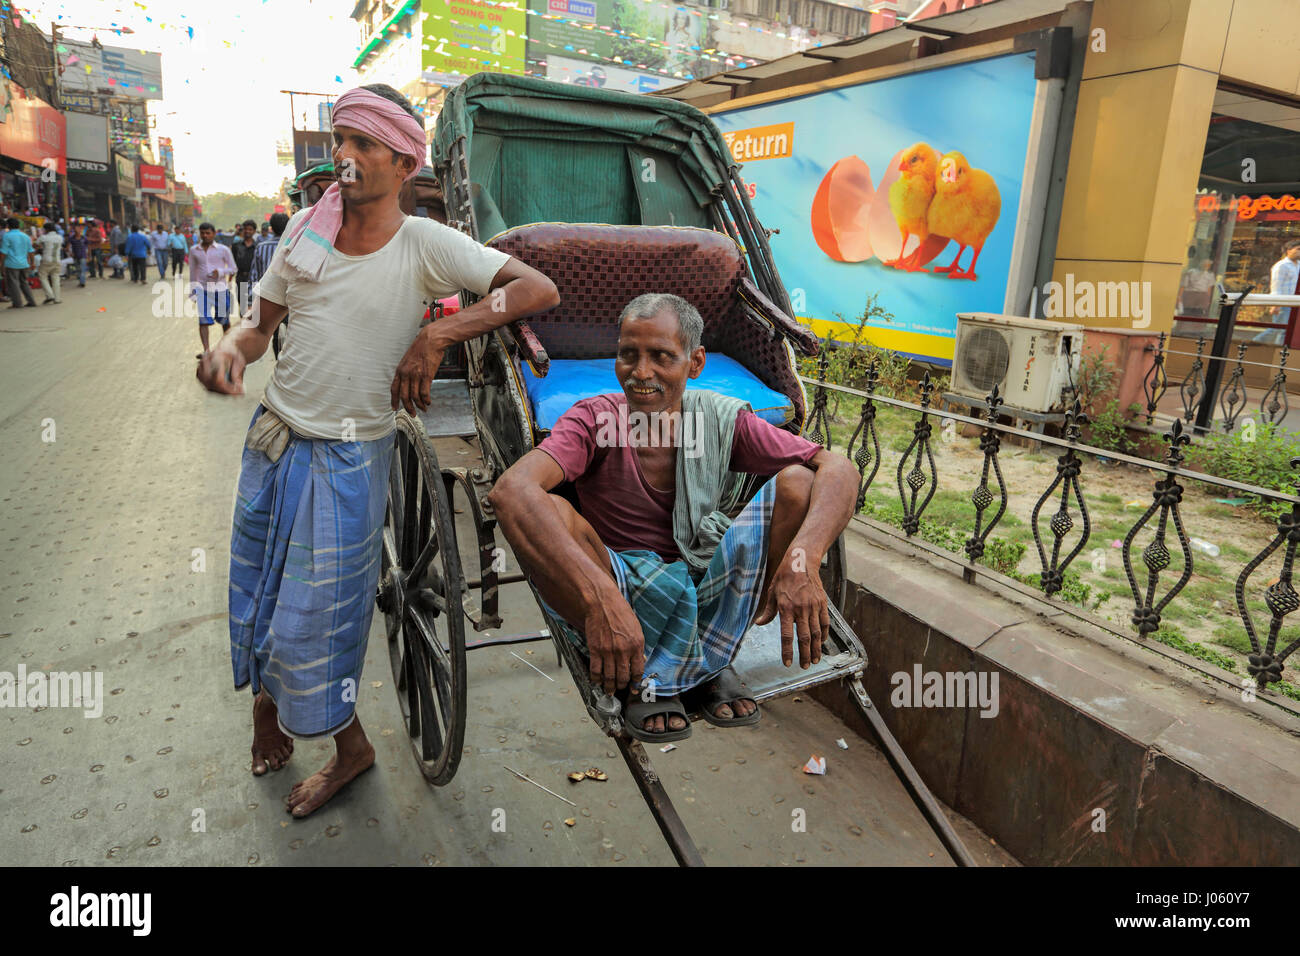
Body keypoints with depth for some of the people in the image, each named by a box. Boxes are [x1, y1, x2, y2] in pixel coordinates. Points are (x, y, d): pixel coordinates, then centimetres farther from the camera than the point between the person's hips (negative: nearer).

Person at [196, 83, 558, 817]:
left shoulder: (425, 245, -13)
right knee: (257, 590, 18)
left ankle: (350, 745, 29)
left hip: (348, 460, -5)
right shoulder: (306, 229, 1)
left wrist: (437, 336, -25)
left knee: (313, 614, 4)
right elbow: (263, 325, 9)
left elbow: (541, 291, -20)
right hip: (272, 439, 5)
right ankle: (267, 697, 46)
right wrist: (230, 349, -14)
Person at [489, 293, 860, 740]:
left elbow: (838, 469, -16)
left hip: (710, 595, 2)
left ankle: (710, 662, -7)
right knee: (547, 513, -31)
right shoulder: (594, 421, -14)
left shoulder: (720, 419, -8)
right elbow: (510, 490, -34)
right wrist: (600, 595, -48)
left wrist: (802, 560, -37)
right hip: (620, 597, -2)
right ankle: (641, 677, -11)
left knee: (798, 481, -18)